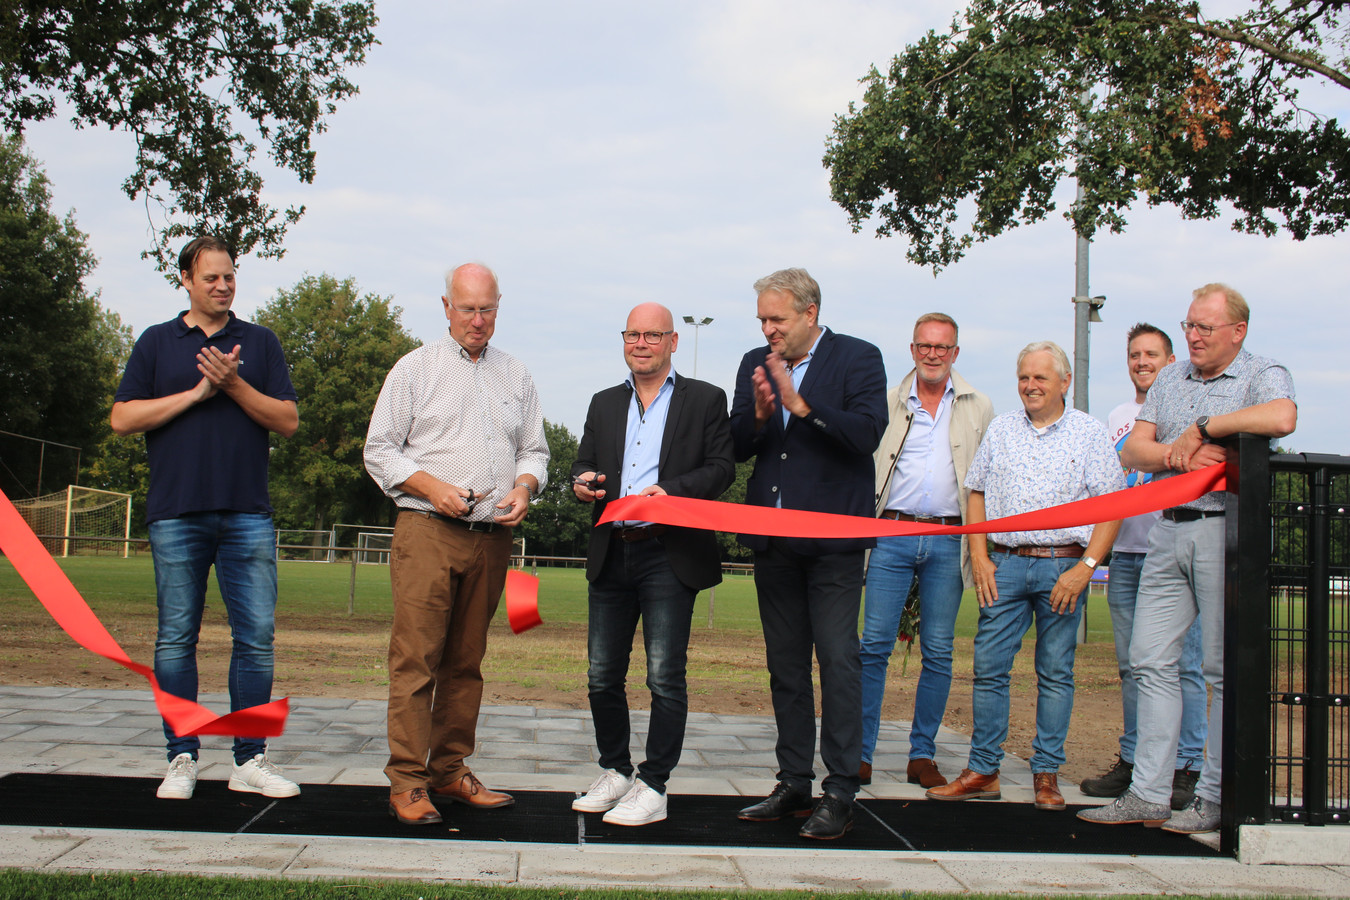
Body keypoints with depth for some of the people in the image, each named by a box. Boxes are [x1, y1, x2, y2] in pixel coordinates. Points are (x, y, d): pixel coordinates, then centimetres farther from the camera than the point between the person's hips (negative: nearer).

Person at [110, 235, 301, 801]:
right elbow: (123, 418, 2)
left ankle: (251, 759, 6)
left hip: (248, 514, 1)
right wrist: (198, 391, -5)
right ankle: (182, 758, 11)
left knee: (257, 637, -2)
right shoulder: (157, 342, 11)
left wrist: (235, 385, -7)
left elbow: (288, 421, 6)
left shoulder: (260, 342, 13)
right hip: (176, 514, 0)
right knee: (176, 638, 2)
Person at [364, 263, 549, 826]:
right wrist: (431, 487, -12)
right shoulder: (415, 369, 6)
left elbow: (534, 450, 18)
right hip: (427, 532, -4)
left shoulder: (516, 377, 17)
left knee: (466, 662, 7)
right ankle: (407, 783, -5)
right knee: (415, 658, -8)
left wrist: (524, 487, -3)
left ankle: (450, 772, 14)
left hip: (491, 538, 4)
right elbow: (380, 450, 3)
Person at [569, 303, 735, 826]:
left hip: (670, 555, -5)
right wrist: (582, 483, -4)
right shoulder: (604, 404, 19)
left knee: (665, 677, -5)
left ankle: (653, 788, 2)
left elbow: (721, 468, -2)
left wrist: (671, 490, -18)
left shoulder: (705, 400, 6)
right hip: (611, 554, 5)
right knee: (603, 674, 8)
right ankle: (614, 773, 23)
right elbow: (584, 465, 20)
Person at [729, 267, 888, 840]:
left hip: (833, 537, -5)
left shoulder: (858, 359, -3)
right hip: (772, 537, 6)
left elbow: (866, 433, -16)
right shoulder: (756, 364, 11)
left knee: (838, 660, -7)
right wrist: (758, 413, -12)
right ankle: (794, 784, 20)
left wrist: (800, 405, -21)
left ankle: (839, 793, -2)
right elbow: (738, 448, 7)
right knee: (785, 664, 11)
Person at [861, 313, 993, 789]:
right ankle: (860, 753, 1)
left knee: (938, 652, 3)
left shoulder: (978, 408, 11)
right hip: (891, 537, -1)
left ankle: (923, 755, 12)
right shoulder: (888, 403, 10)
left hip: (948, 542, 1)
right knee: (874, 645, -4)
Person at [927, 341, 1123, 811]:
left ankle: (1046, 773, 12)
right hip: (1005, 564, 2)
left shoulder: (1089, 433, 2)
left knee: (1055, 672, 4)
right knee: (989, 666, 0)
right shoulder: (1000, 429, 12)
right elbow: (977, 493, 13)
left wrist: (1085, 567, -11)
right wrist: (979, 557, 2)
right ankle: (982, 770, 8)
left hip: (1064, 565, -2)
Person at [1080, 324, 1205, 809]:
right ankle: (1132, 760, 15)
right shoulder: (1117, 418, 19)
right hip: (1125, 554, 5)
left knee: (1181, 664, -5)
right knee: (1131, 665, 8)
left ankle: (1186, 766, -1)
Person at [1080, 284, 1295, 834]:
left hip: (1226, 532, -6)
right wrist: (1178, 454, -10)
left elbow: (1282, 418, -25)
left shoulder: (1262, 375, -1)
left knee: (1225, 670, -1)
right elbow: (1133, 451, 11)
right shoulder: (1171, 380, 17)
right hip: (1169, 531, 6)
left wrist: (1201, 427, -15)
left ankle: (1215, 799, 7)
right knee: (1150, 659, 4)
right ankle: (1148, 794, 9)